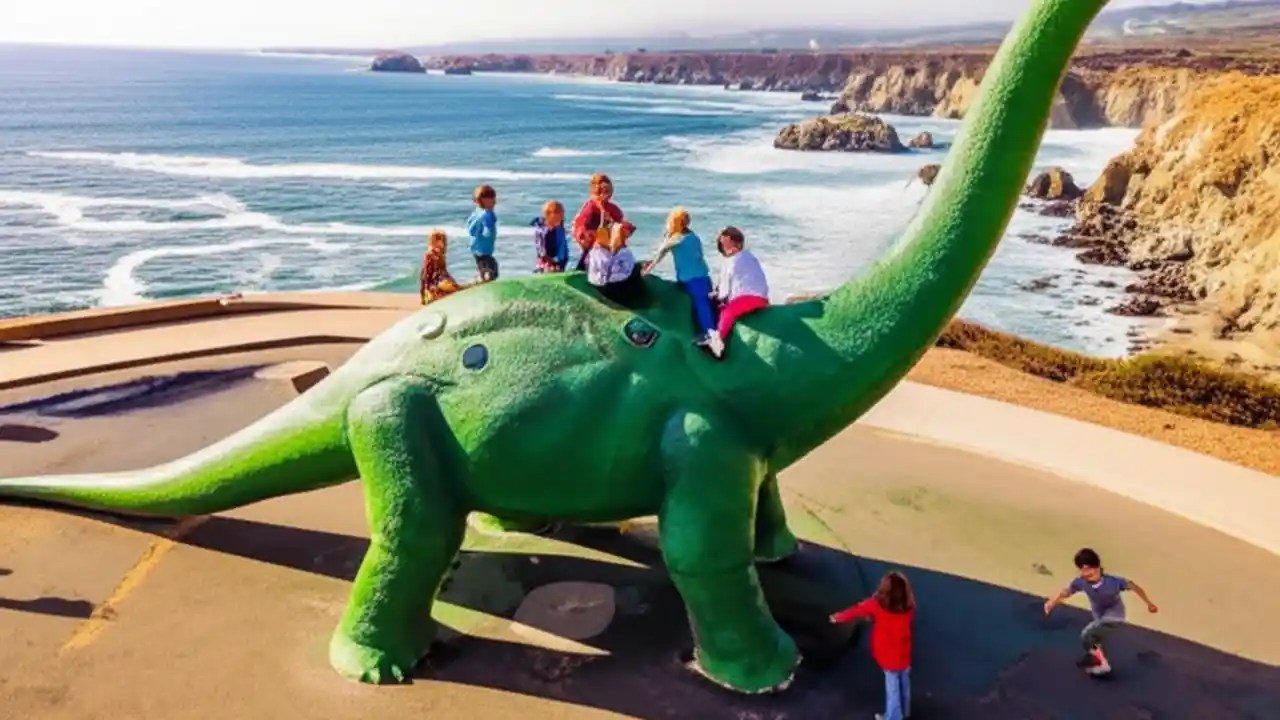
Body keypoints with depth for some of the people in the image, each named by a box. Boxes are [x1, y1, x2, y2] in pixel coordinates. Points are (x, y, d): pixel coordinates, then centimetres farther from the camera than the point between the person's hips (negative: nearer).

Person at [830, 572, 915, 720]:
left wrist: (838, 617, 10)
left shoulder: (878, 605, -26)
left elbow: (857, 610, -9)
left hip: (890, 657, -4)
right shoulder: (909, 607, -17)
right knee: (904, 684, 27)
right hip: (904, 656, 4)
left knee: (893, 689, 15)